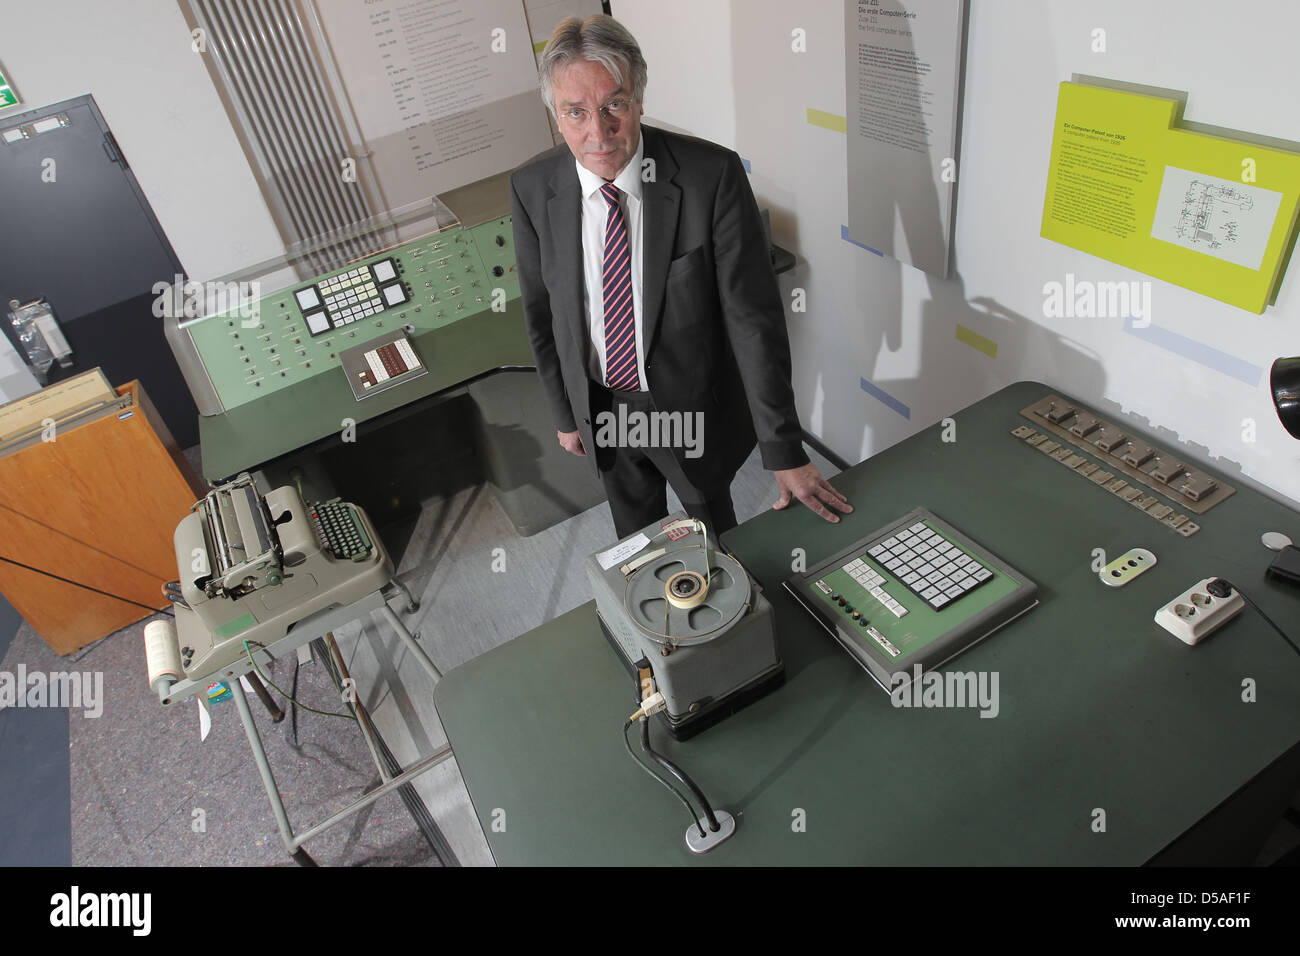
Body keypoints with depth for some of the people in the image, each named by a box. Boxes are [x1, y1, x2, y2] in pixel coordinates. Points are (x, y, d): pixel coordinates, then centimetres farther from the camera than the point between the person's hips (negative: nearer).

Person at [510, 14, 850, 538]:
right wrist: (565, 414, 6)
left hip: (694, 406, -2)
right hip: (600, 408, 2)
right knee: (635, 536, 25)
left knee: (714, 533, 23)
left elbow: (753, 315, -22)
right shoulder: (530, 189, -13)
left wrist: (784, 451, -22)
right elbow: (541, 313, 0)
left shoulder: (712, 175, -23)